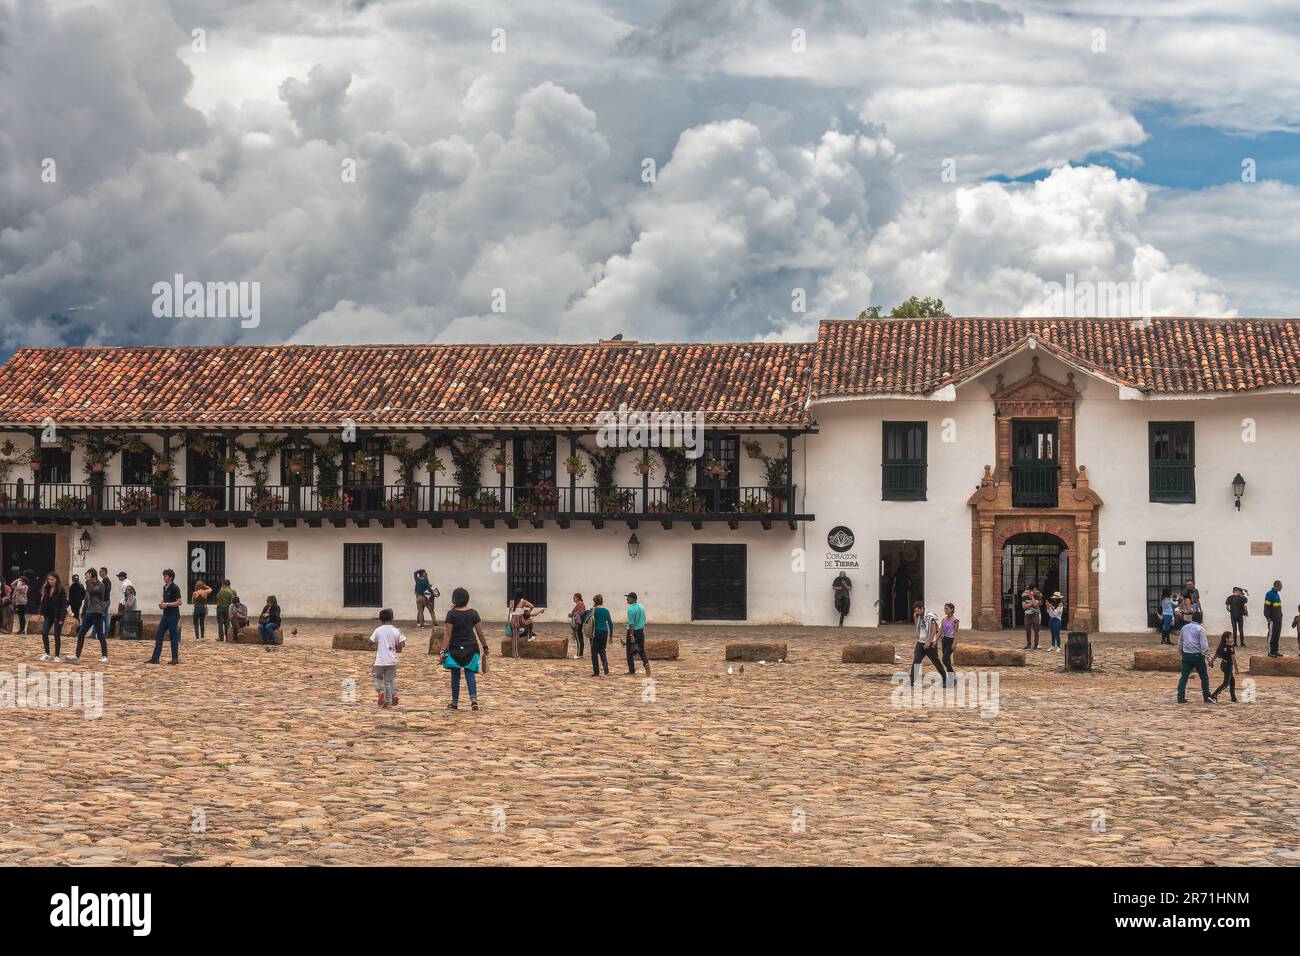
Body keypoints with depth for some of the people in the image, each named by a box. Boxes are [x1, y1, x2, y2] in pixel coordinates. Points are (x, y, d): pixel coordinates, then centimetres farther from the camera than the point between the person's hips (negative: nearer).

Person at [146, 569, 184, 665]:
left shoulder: (175, 588, -13)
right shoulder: (165, 587, 12)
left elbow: (179, 602, -17)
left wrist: (167, 604, -20)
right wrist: (161, 603, 5)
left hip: (173, 615, -9)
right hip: (165, 615, 9)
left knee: (173, 636, -2)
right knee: (158, 636, 5)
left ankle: (175, 658, 6)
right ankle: (155, 658, 7)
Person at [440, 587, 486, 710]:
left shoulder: (451, 614, -9)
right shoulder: (473, 613, -1)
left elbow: (448, 634, -12)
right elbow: (480, 632, 2)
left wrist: (443, 650, -11)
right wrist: (485, 647, 12)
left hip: (455, 648, -2)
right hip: (471, 648, 2)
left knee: (455, 676, 9)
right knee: (470, 674, 2)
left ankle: (455, 702, 16)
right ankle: (474, 699, -16)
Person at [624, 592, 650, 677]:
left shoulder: (631, 609, -17)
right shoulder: (641, 607, 8)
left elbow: (631, 623, -21)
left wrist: (631, 636, -21)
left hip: (633, 631, -7)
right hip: (641, 631, 7)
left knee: (630, 652, 4)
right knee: (642, 651, 10)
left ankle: (632, 671, 7)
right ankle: (646, 663, -14)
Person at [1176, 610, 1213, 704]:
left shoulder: (1184, 628, 8)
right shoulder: (1200, 629, -10)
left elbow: (1180, 643, 14)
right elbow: (1204, 645, -15)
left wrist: (1181, 652, 25)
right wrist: (1206, 651, 3)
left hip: (1186, 655, 5)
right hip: (1197, 655, -5)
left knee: (1184, 676, 5)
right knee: (1204, 677, 7)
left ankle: (1181, 696, -2)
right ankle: (1206, 697, 9)